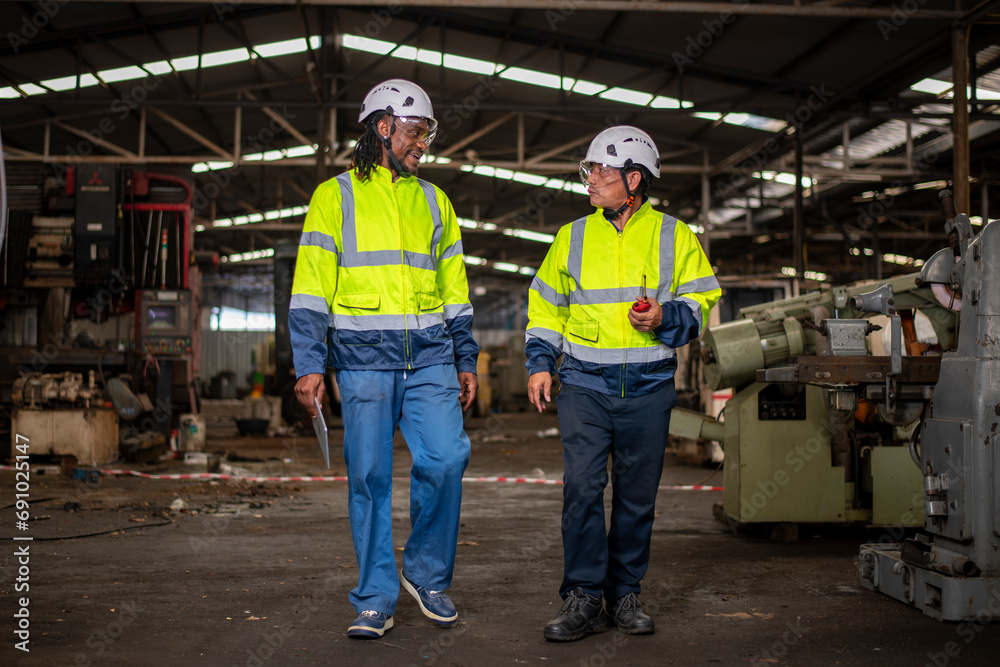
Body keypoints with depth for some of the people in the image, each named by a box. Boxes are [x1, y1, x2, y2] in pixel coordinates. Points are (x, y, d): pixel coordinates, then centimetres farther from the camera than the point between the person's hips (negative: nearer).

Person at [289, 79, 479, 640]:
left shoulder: (434, 202, 17)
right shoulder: (335, 197, 5)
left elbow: (455, 288, 19)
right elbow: (310, 288, 0)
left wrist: (466, 361, 15)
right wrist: (309, 365, -8)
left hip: (429, 358, 3)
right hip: (363, 359, -3)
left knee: (446, 458, -11)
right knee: (369, 476, 0)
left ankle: (427, 572, 11)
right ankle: (376, 600, 11)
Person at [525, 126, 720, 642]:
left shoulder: (674, 237, 5)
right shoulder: (572, 237, 10)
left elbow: (702, 299, 7)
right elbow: (545, 305, 17)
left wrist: (664, 317, -13)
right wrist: (539, 363, 6)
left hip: (648, 387, 0)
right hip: (585, 384, 0)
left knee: (636, 495, 5)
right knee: (582, 487, -10)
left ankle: (624, 595, 18)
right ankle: (583, 598, -2)